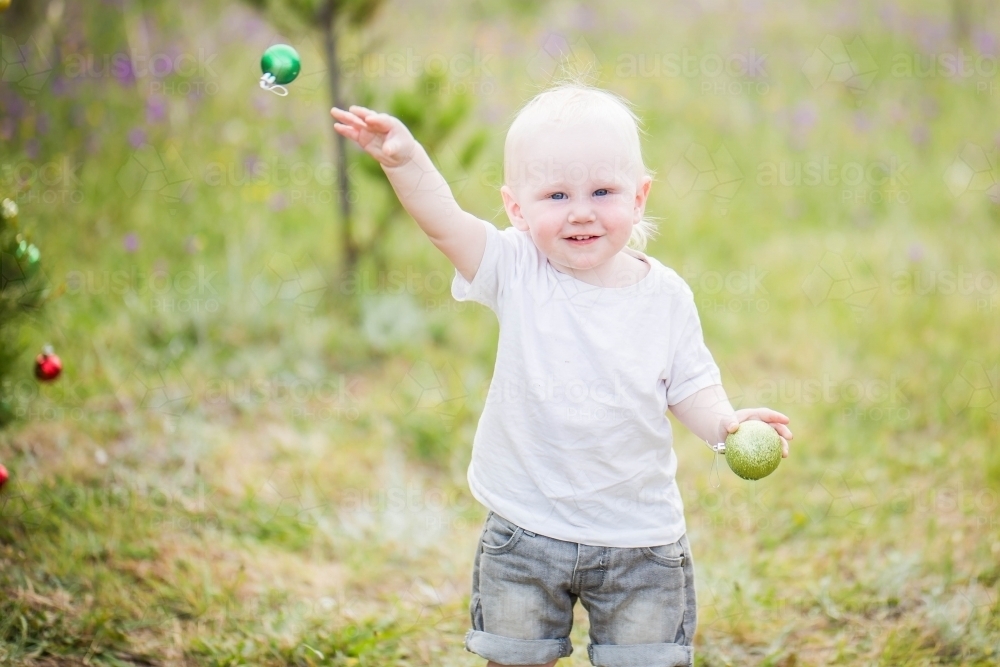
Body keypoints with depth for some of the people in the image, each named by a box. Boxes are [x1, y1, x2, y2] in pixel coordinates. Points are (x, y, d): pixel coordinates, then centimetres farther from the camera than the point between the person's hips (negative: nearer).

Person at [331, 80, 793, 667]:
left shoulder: (665, 295, -5)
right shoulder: (517, 271, -8)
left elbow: (690, 387, 1)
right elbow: (444, 220, -21)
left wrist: (726, 424, -20)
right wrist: (405, 159, -38)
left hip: (640, 536, 0)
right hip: (526, 530, 0)